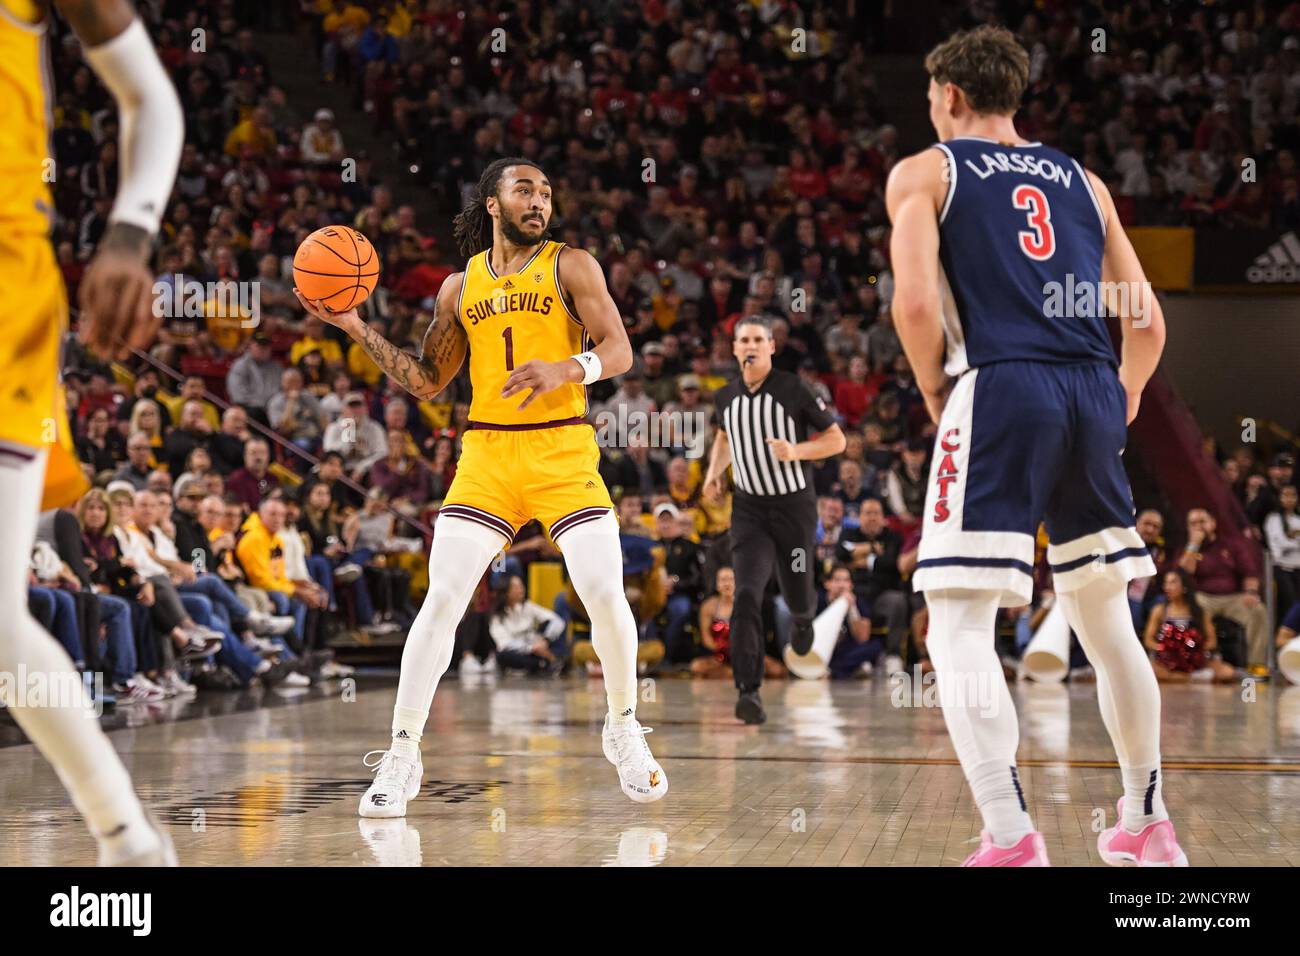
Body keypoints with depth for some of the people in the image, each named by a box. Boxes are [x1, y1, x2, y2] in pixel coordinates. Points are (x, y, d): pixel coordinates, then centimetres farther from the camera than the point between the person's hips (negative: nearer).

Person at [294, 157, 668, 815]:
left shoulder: (570, 267, 3)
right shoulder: (460, 287, 13)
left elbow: (618, 351, -5)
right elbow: (425, 381, 18)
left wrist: (565, 369, -26)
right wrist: (356, 328, 8)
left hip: (562, 451, -2)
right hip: (486, 453, 2)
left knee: (605, 593, -12)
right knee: (442, 598, -8)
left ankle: (622, 728, 14)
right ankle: (402, 757, -1)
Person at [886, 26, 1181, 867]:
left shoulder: (924, 172, 9)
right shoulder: (1083, 181, 22)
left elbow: (916, 302, -7)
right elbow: (1148, 323, 15)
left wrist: (934, 389, 9)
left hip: (1000, 389, -5)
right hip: (1094, 390, 5)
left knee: (959, 629, -5)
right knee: (1107, 620, 20)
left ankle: (1012, 841, -19)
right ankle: (1148, 824, 28)